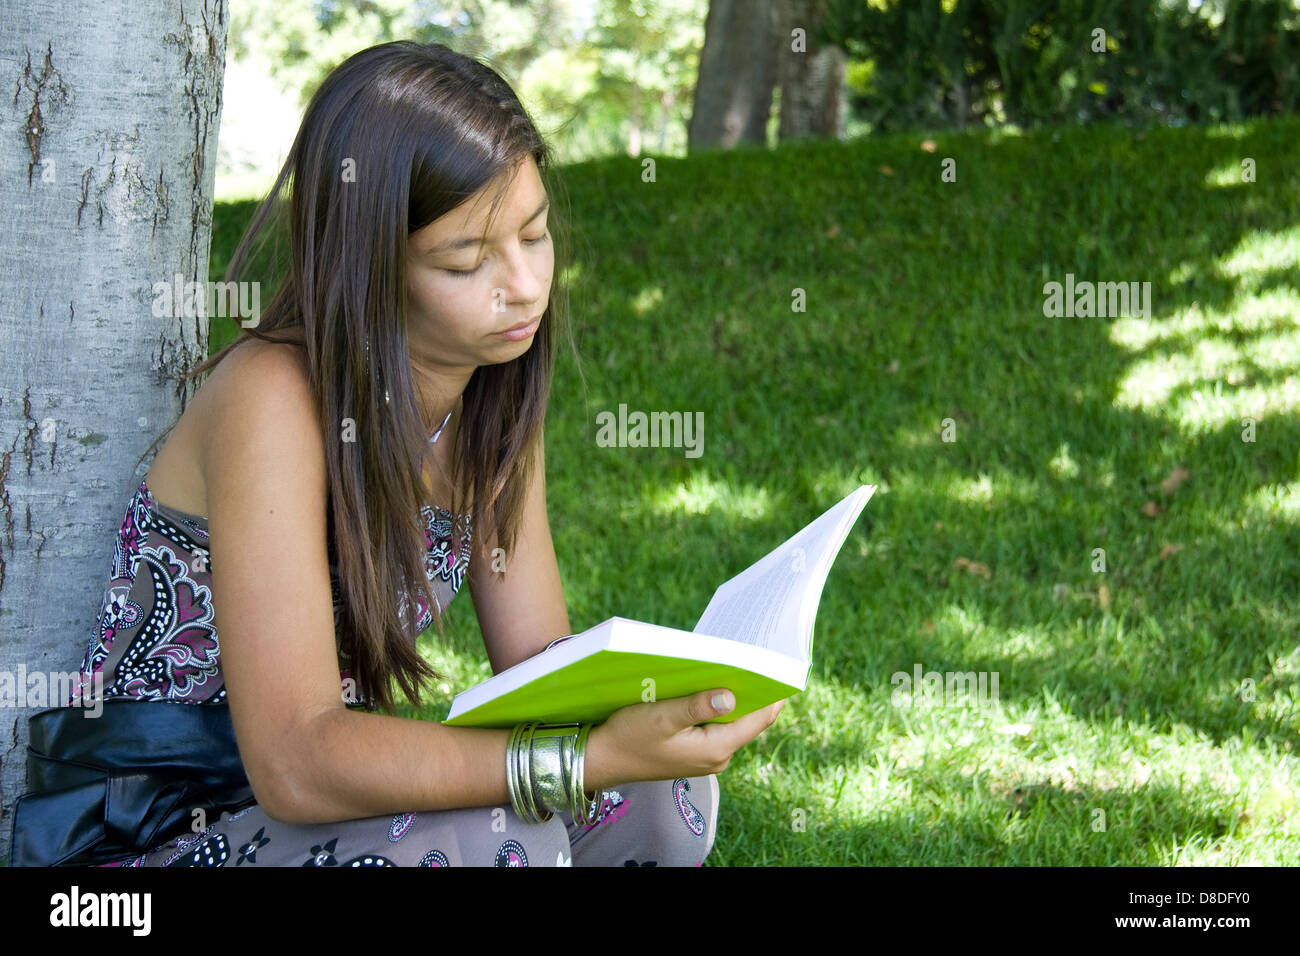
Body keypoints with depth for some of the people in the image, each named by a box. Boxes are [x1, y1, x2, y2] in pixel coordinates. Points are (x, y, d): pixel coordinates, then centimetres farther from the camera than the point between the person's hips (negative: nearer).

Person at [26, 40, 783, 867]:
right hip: (151, 838, -7)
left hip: (330, 794, 7)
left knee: (663, 793, -12)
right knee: (495, 837, -30)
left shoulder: (494, 400, 1)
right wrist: (593, 758, -38)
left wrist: (670, 696, -21)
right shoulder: (273, 400, -24)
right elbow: (294, 761, -31)